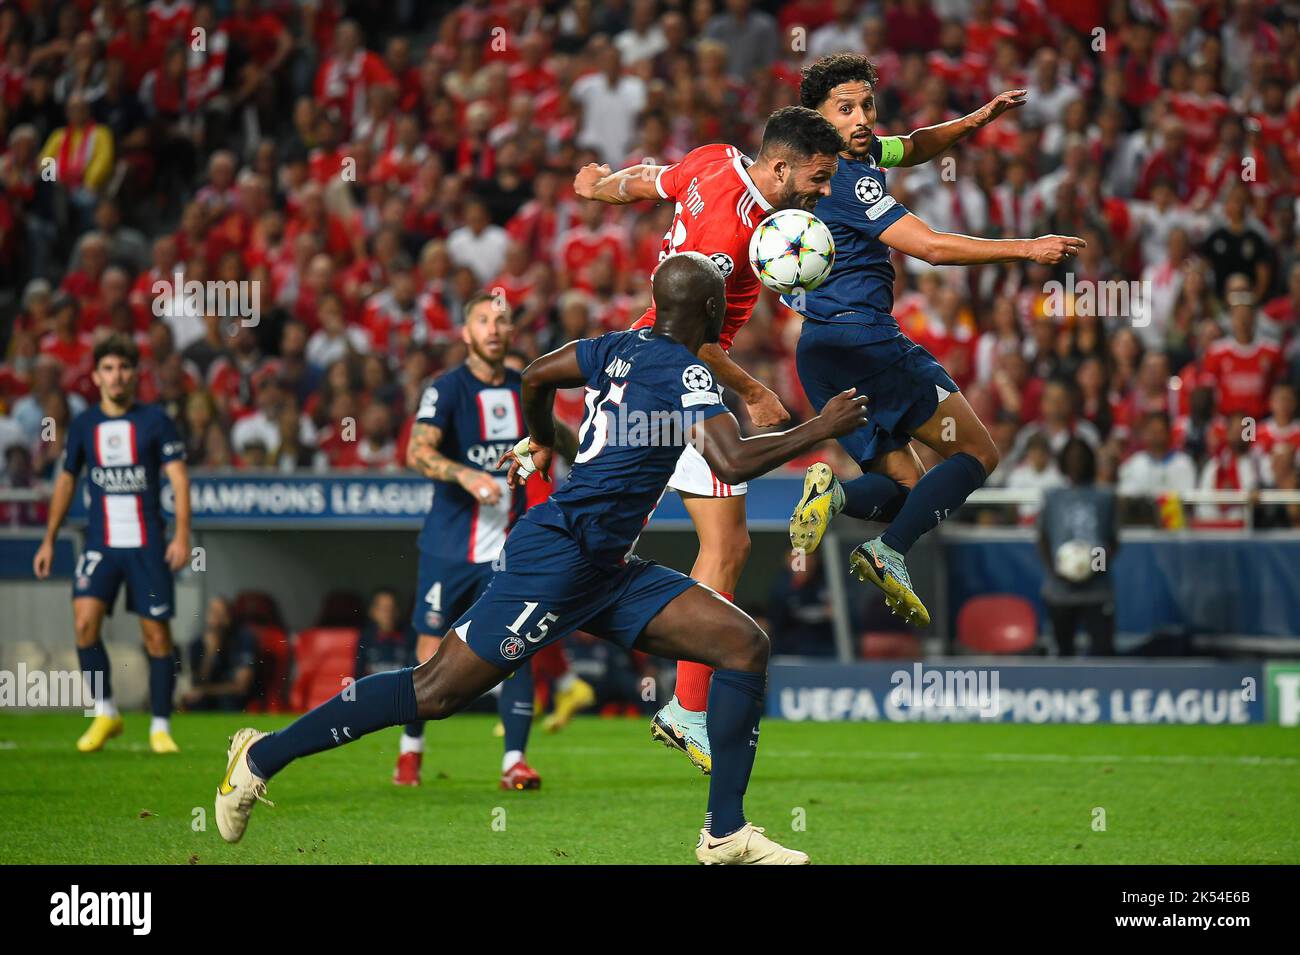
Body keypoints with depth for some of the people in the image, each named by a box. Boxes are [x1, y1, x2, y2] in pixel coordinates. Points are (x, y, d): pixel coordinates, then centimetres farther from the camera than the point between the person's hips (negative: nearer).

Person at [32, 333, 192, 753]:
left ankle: (161, 726, 10)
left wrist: (182, 534, -16)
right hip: (100, 543, 2)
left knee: (157, 633, -1)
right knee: (85, 620, -16)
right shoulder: (83, 424, 7)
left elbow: (178, 477, -5)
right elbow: (66, 481, 17)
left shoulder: (155, 420, -1)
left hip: (148, 544, -2)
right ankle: (105, 713, -1)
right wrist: (49, 540, 15)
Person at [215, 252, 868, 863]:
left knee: (745, 645, 1)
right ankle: (264, 756, 7)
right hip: (559, 557, -10)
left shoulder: (621, 347, 12)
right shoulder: (686, 373, -14)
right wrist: (818, 431, -16)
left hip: (606, 572, 10)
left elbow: (536, 375, 27)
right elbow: (732, 464, -27)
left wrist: (541, 443, 45)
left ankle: (725, 834, -1)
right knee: (438, 691, -6)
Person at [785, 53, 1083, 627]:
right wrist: (1027, 250, -14)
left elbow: (910, 148, 32)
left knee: (907, 489, 11)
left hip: (818, 353, 10)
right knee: (976, 454, -1)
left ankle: (834, 494, -17)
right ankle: (889, 554, -19)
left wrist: (974, 122, 13)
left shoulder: (860, 150, 13)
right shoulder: (846, 177, -15)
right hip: (862, 337, -10)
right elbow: (930, 246, -18)